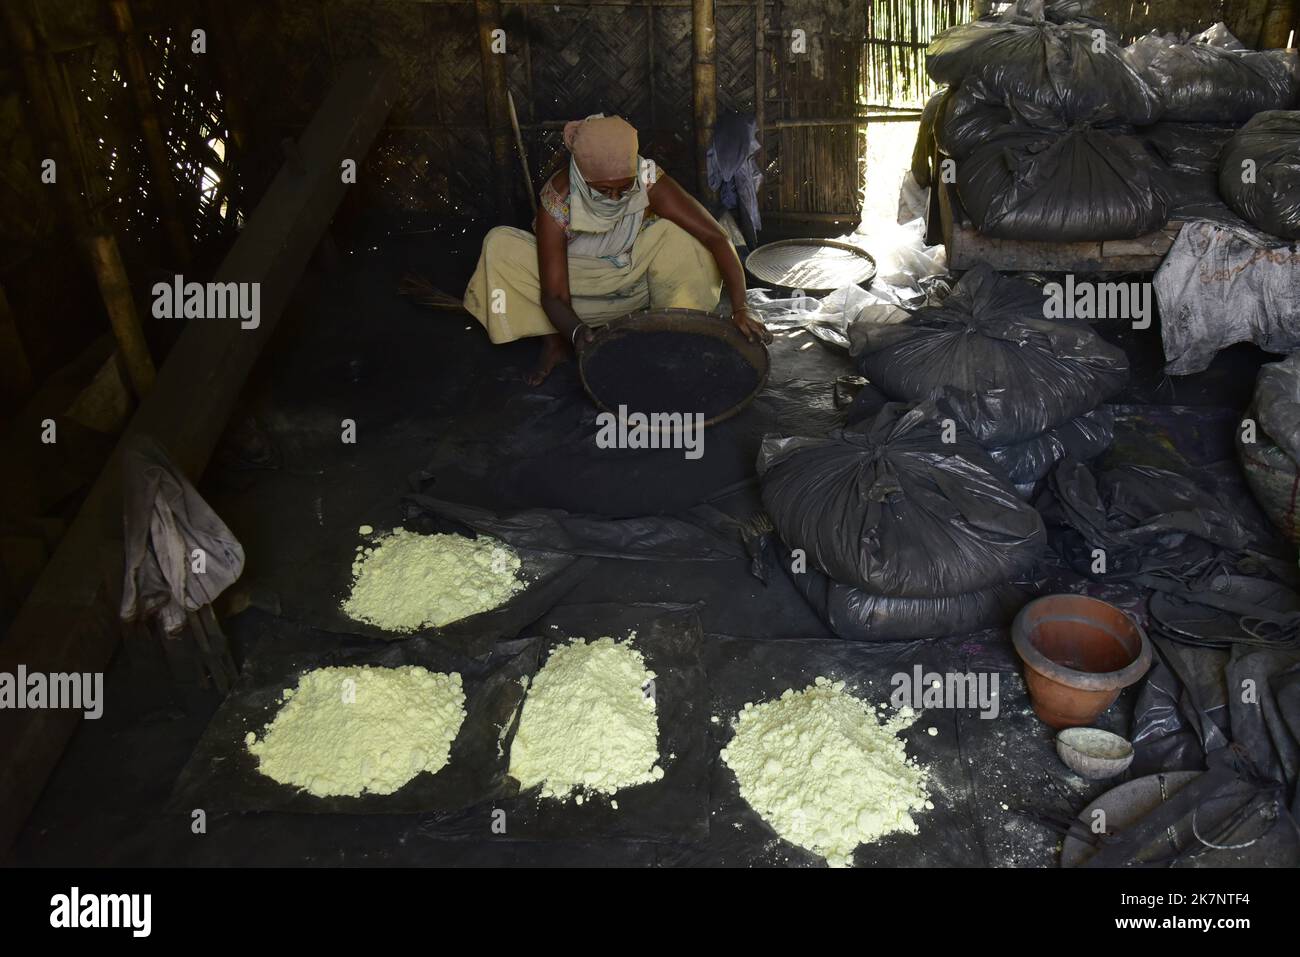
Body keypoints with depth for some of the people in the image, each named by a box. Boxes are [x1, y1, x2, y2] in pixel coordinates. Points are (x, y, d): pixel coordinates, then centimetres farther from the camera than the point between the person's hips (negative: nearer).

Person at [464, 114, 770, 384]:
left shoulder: (650, 182, -28)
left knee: (679, 234, -31)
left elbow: (716, 237, -30)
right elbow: (554, 295, -27)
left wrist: (740, 311, -40)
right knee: (500, 246, -25)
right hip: (578, 285, 0)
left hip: (637, 276, 0)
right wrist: (577, 332, -50)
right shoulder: (556, 203, -28)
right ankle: (555, 342, -11)